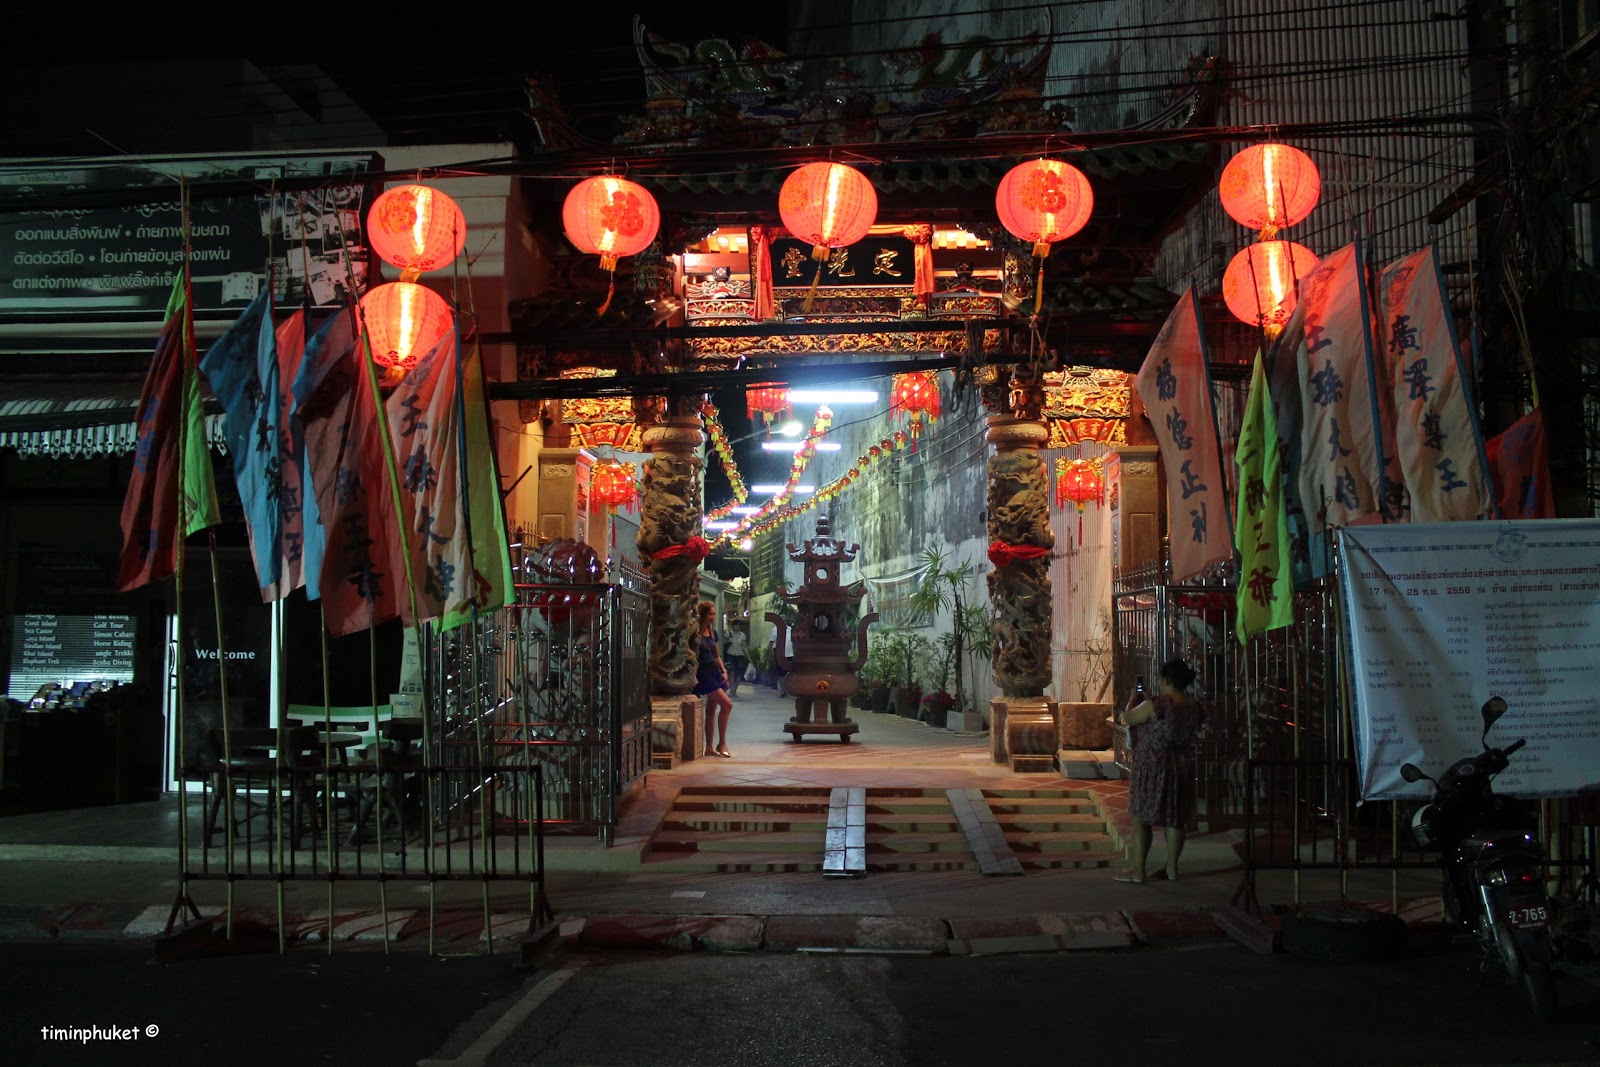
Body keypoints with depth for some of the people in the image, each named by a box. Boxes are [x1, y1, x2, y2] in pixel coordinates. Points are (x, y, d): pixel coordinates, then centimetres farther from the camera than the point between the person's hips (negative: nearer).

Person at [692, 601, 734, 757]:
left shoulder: (713, 632, 14)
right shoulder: (695, 633, -9)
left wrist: (724, 671, 6)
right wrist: (694, 676, -19)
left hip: (715, 672, 8)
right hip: (703, 672, -8)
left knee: (711, 711, 8)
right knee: (727, 704, -16)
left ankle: (709, 747, 12)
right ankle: (722, 743, -9)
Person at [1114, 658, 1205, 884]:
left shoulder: (1156, 705, -20)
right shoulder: (1195, 707, -1)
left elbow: (1128, 719, -7)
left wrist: (1134, 699, 12)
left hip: (1152, 767, -6)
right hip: (1182, 767, 6)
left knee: (1140, 818, 4)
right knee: (1175, 819, 13)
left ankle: (1137, 870, 6)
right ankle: (1172, 868, 18)